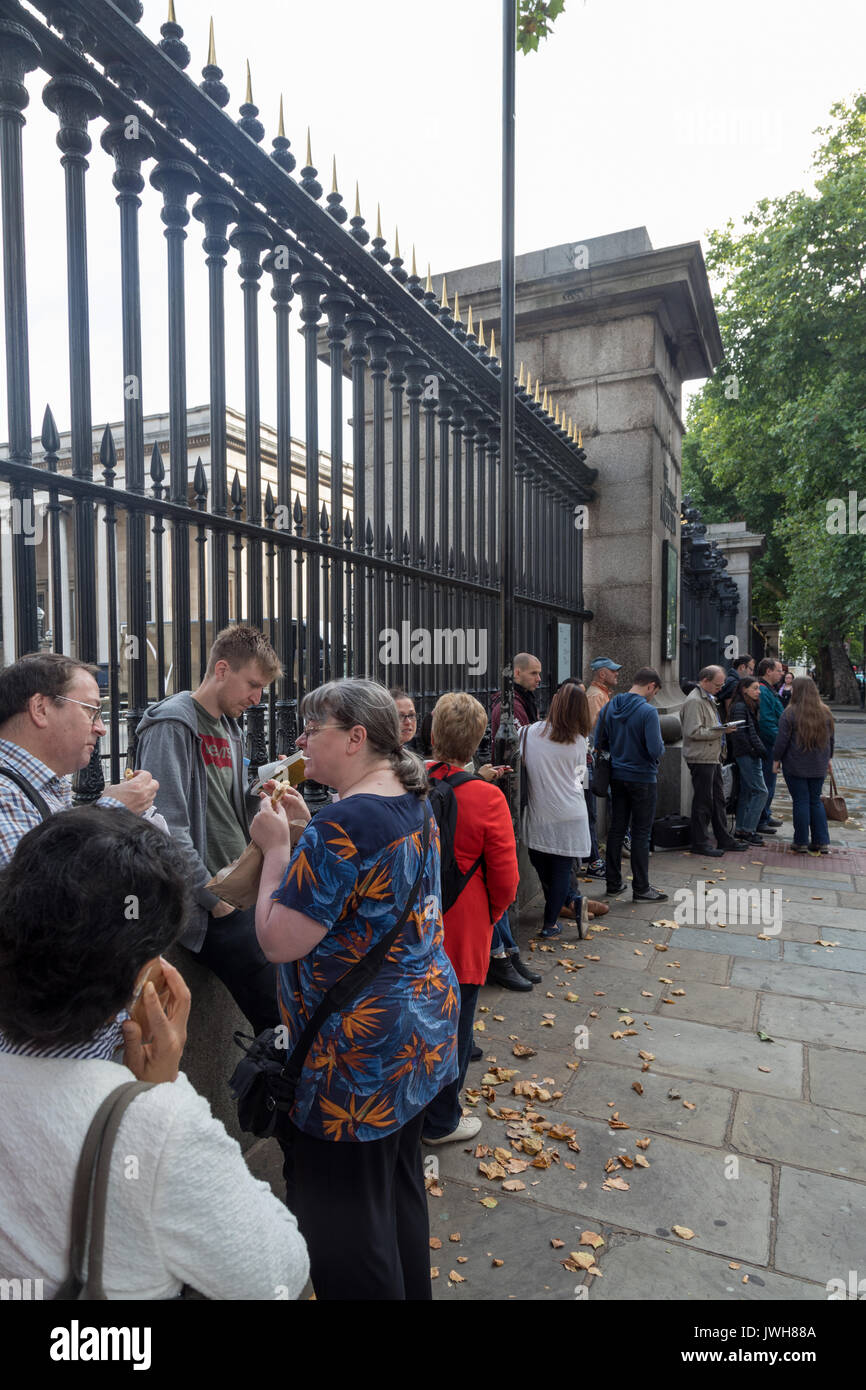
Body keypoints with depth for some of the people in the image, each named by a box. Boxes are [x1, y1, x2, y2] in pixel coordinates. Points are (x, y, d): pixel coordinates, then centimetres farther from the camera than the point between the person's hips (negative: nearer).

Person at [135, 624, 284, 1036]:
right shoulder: (172, 725, -14)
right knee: (278, 1019, -10)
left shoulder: (230, 728, 15)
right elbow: (169, 827, -20)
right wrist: (216, 897, -16)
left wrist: (262, 795, 1)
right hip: (212, 907, -9)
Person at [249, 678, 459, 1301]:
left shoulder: (343, 824, -26)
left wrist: (276, 846, -13)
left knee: (343, 1215, 11)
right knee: (400, 1188, 27)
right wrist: (306, 828, 5)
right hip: (425, 1029, 10)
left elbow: (279, 941, -24)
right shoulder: (415, 804, 3)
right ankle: (412, 1289, 46)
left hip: (359, 1058, -9)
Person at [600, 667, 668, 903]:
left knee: (616, 830, 13)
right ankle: (641, 888, 11)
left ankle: (613, 883, 21)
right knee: (641, 834, 3)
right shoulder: (648, 711, -18)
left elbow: (600, 743, 6)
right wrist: (661, 744, -1)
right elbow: (655, 750, -22)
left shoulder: (610, 707, 2)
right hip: (642, 779, -6)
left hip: (617, 777, 6)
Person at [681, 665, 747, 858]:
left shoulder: (709, 699, 18)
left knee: (718, 799, 15)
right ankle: (700, 843, 6)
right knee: (703, 801, -3)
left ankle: (724, 839, 24)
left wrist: (722, 728, 12)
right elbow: (694, 732, -24)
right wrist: (720, 730, -19)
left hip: (713, 757, 10)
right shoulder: (694, 701, -15)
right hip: (701, 759, -10)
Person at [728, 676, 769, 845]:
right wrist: (753, 751, -16)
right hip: (746, 755, -10)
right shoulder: (740, 707, -14)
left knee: (746, 792, 12)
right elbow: (739, 733, -20)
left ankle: (741, 830, 17)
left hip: (749, 756, 10)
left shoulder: (750, 706, 16)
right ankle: (747, 830, -4)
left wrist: (760, 749, 9)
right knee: (761, 791, -8)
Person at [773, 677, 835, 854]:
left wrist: (776, 759, 1)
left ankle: (801, 843, 8)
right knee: (816, 801, 14)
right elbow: (831, 738, 13)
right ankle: (822, 842, 15)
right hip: (818, 767, 5)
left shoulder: (790, 713, -13)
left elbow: (782, 740, -12)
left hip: (795, 766, -4)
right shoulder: (825, 712, 3)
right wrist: (827, 758, 25)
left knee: (801, 802, 2)